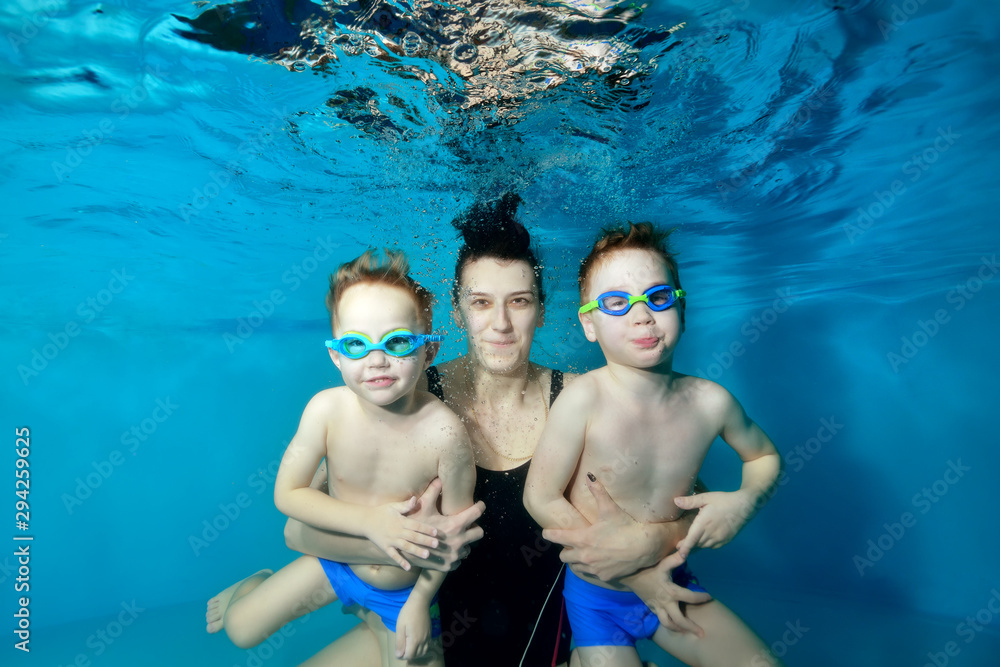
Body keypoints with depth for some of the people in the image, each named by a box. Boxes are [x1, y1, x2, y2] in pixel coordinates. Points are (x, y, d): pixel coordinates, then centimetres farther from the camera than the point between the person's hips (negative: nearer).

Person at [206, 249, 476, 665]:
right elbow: (287, 493, -15)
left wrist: (420, 600, -11)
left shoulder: (443, 431, -32)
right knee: (241, 629, 12)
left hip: (407, 586, -1)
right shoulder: (327, 408, -25)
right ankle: (259, 584, 46)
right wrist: (369, 520, -25)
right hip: (338, 560, 2)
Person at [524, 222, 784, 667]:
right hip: (598, 596, -3)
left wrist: (745, 499, -13)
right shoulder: (584, 400, -25)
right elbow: (541, 499, -19)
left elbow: (764, 456, 8)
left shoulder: (709, 401, -13)